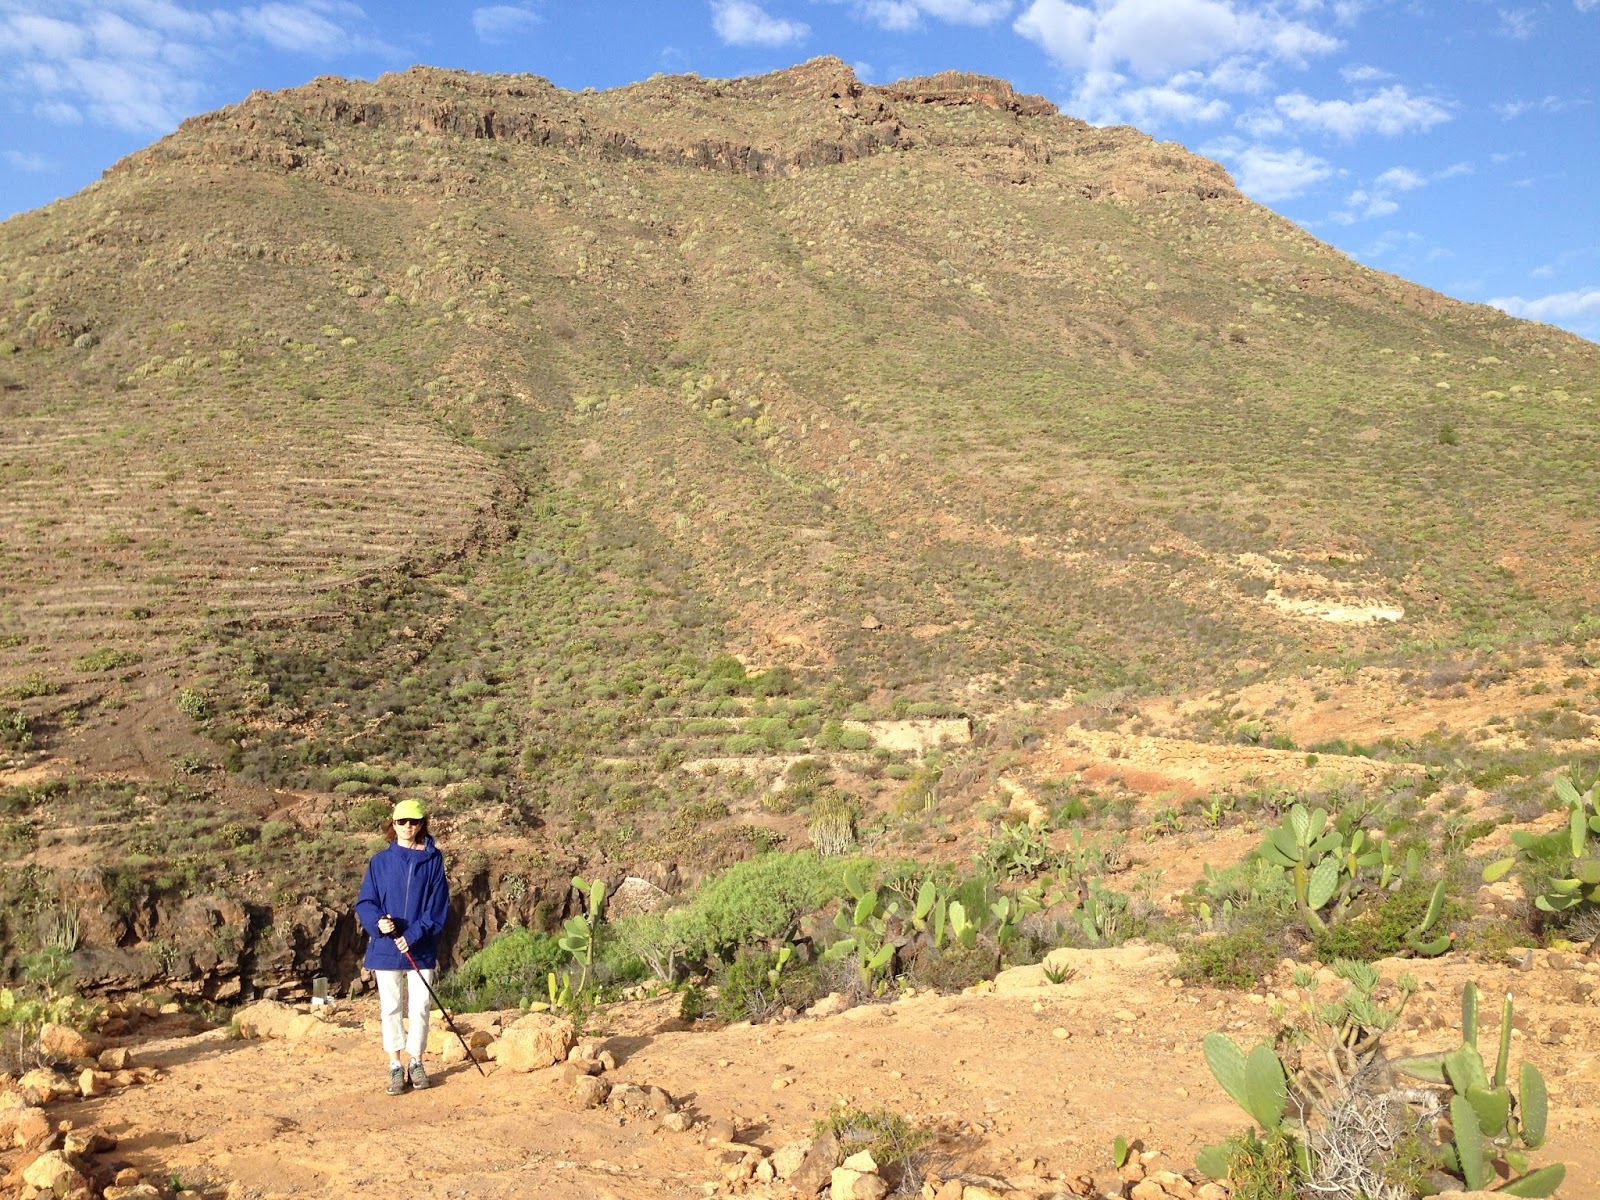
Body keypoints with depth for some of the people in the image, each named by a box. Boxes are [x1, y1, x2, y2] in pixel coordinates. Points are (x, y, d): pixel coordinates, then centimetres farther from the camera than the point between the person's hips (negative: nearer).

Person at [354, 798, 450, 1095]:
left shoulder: (433, 859, -1)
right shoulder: (380, 861, 2)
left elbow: (438, 905, -3)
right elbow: (365, 902, 2)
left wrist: (414, 935, -14)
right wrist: (378, 921, -19)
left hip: (421, 948, 0)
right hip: (386, 948, 1)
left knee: (419, 1007, 5)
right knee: (391, 1008, 7)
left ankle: (416, 1062, 20)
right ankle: (395, 1066, 17)